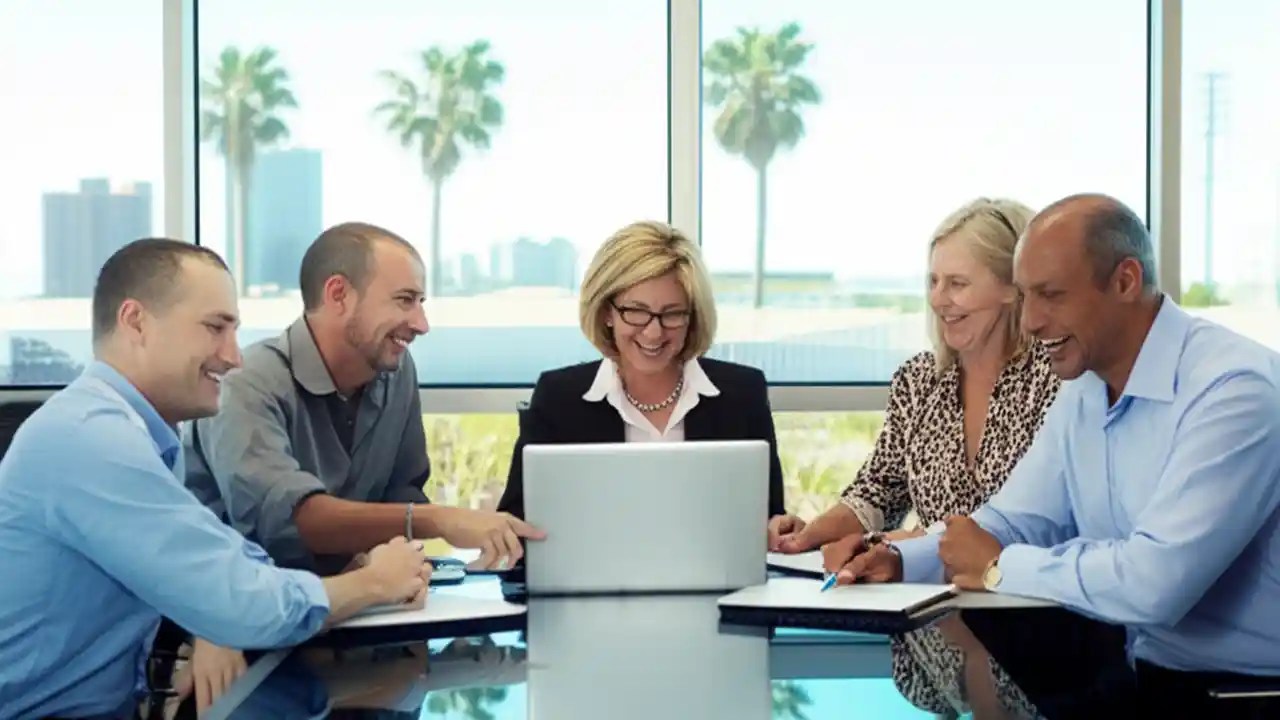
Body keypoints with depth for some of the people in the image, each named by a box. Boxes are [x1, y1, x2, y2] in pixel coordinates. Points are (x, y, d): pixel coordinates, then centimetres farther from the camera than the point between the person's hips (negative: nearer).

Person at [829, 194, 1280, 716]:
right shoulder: (1083, 392, 7)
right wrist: (899, 559, -7)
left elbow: (1155, 582, -30)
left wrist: (998, 568, -16)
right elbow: (1016, 524, 11)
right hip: (1144, 671, 7)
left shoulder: (1233, 390, -21)